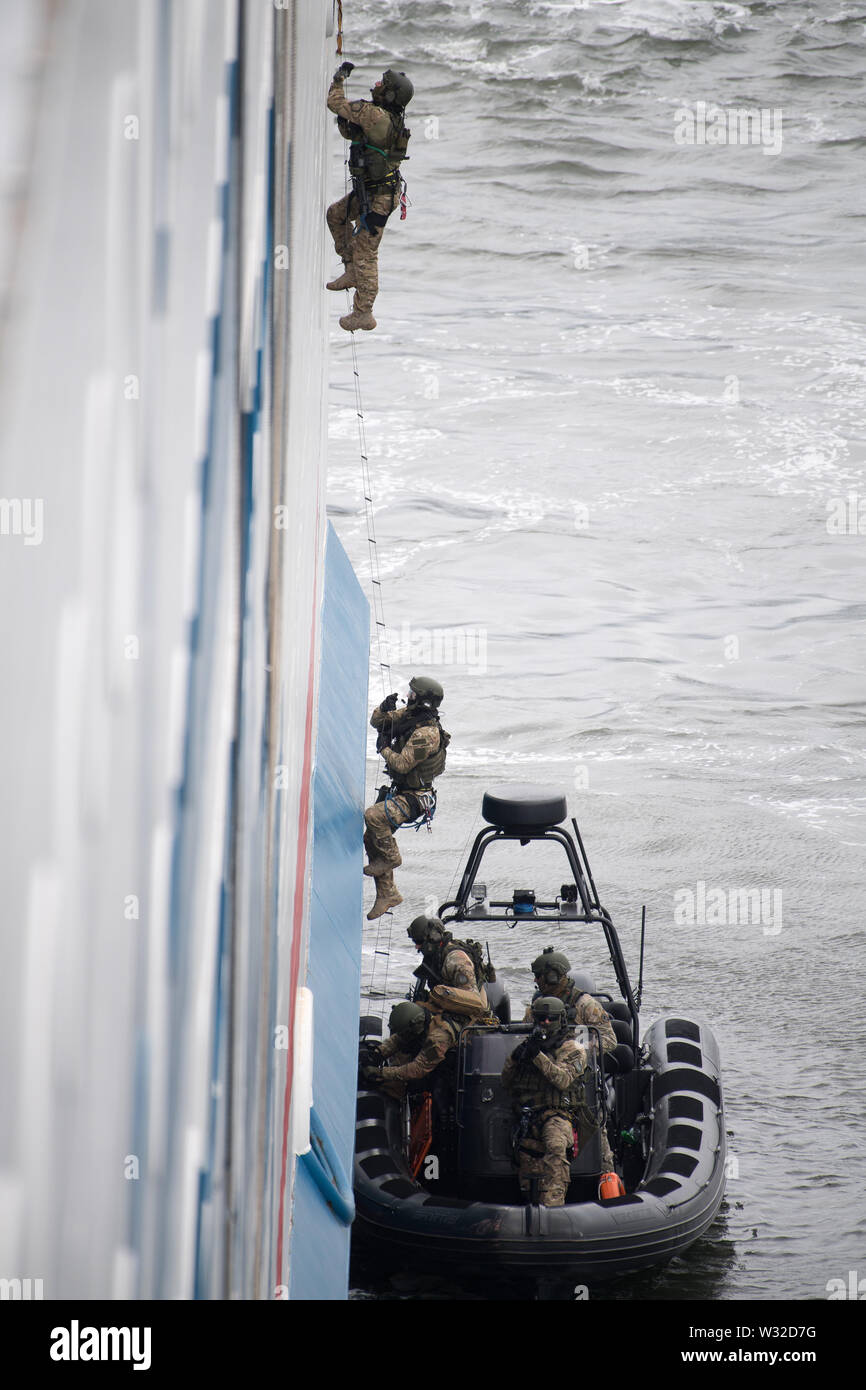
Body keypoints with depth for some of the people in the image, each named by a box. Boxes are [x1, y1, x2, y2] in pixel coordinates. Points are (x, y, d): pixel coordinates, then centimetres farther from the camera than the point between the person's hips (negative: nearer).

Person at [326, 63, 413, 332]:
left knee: (365, 252, -4)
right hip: (368, 189, 10)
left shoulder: (376, 115, -23)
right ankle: (352, 271, 27)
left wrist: (339, 78, 0)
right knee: (336, 214, 27)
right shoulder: (389, 119, 8)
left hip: (377, 197, -10)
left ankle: (363, 314, 4)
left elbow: (335, 103, -16)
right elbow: (349, 132, 22)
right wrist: (345, 123, 1)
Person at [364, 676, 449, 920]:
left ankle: (391, 857, -6)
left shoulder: (426, 733, -25)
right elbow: (377, 722, 15)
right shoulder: (408, 715, 3)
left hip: (415, 797, -10)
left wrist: (384, 747, -12)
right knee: (371, 840, 8)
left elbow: (402, 764, -28)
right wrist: (384, 708, -6)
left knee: (373, 816, -30)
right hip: (399, 791, 10)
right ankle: (387, 894, 17)